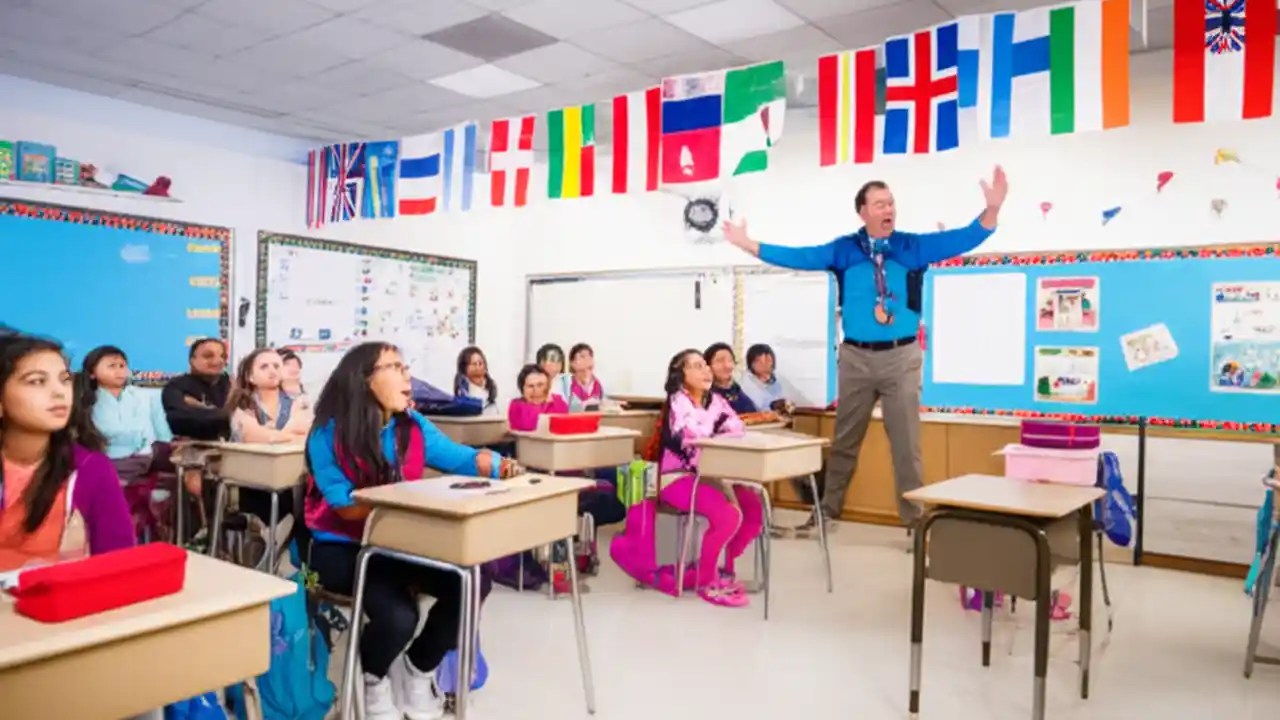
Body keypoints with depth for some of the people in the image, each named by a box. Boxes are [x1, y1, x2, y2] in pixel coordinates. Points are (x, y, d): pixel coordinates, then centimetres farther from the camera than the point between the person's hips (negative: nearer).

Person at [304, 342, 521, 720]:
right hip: (342, 548, -5)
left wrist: (497, 464, -23)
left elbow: (459, 456, -3)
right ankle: (373, 679, 10)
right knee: (398, 615, -30)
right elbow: (345, 506, -18)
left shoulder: (412, 425, 0)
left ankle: (419, 670, 13)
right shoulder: (329, 433, -15)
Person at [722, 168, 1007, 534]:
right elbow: (798, 257, 1)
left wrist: (992, 209, -19)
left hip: (901, 357, -1)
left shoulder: (913, 247, 3)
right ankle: (827, 511, 25)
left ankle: (914, 519, 15)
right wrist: (749, 244, -4)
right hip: (855, 357, 1)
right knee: (844, 439, 12)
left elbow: (963, 239, -3)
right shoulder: (843, 250, 4)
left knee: (905, 442, 4)